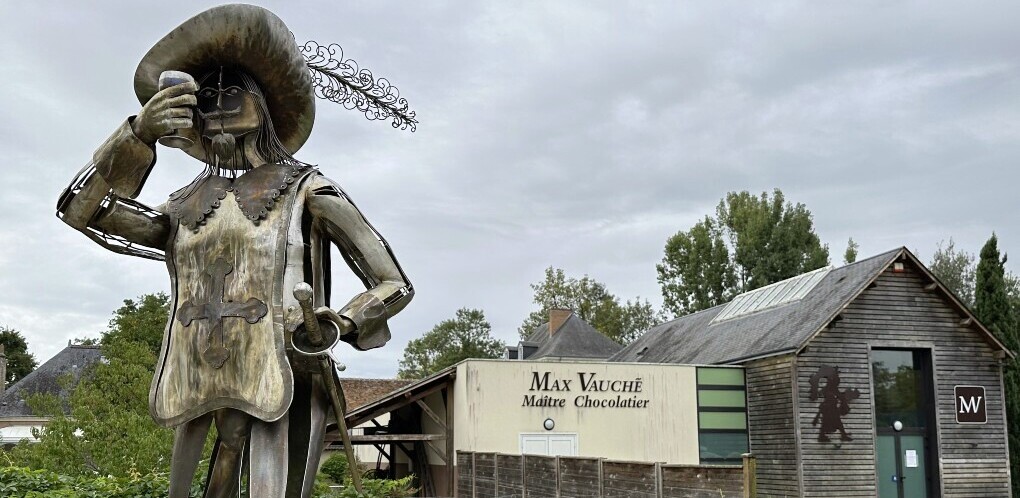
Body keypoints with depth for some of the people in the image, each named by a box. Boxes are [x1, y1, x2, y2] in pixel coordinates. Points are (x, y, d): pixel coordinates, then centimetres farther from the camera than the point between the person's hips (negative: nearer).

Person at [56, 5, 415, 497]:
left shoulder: (304, 189, 8)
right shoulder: (185, 206, 19)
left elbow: (392, 285, 7)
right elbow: (84, 208, 8)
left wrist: (338, 325, -12)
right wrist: (140, 133, -3)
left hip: (280, 387, -4)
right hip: (200, 396, 4)